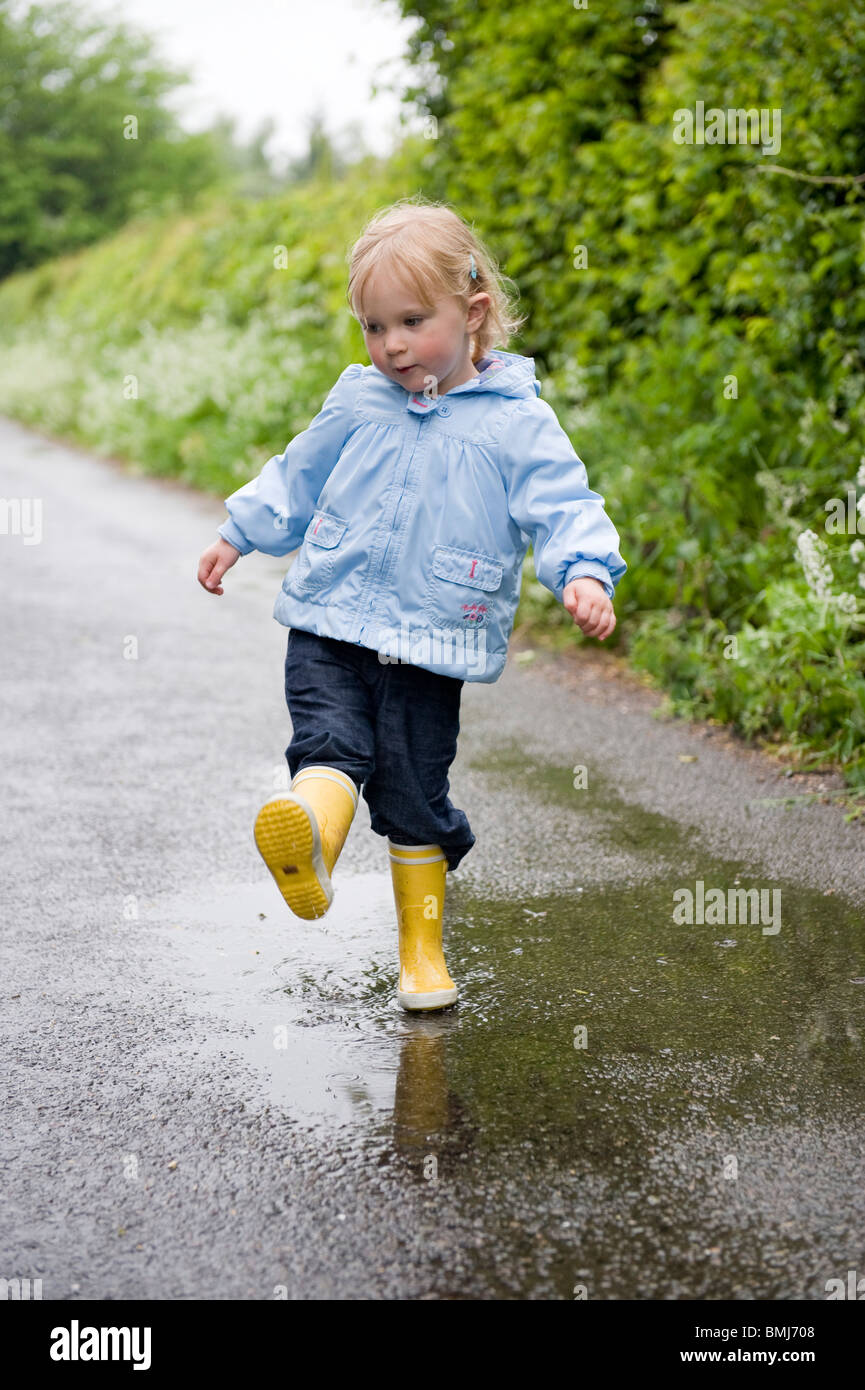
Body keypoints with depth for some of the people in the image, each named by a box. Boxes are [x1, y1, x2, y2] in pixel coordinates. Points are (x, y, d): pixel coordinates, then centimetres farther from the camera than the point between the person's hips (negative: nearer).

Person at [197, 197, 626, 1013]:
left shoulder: (517, 423, -4)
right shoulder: (355, 402, 7)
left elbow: (563, 508, -7)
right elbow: (298, 478, 21)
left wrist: (583, 574, -25)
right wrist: (238, 536, 26)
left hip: (432, 641, -2)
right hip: (330, 625, 2)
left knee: (415, 791, 5)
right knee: (331, 739, -23)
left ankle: (421, 944, 20)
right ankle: (314, 830, -51)